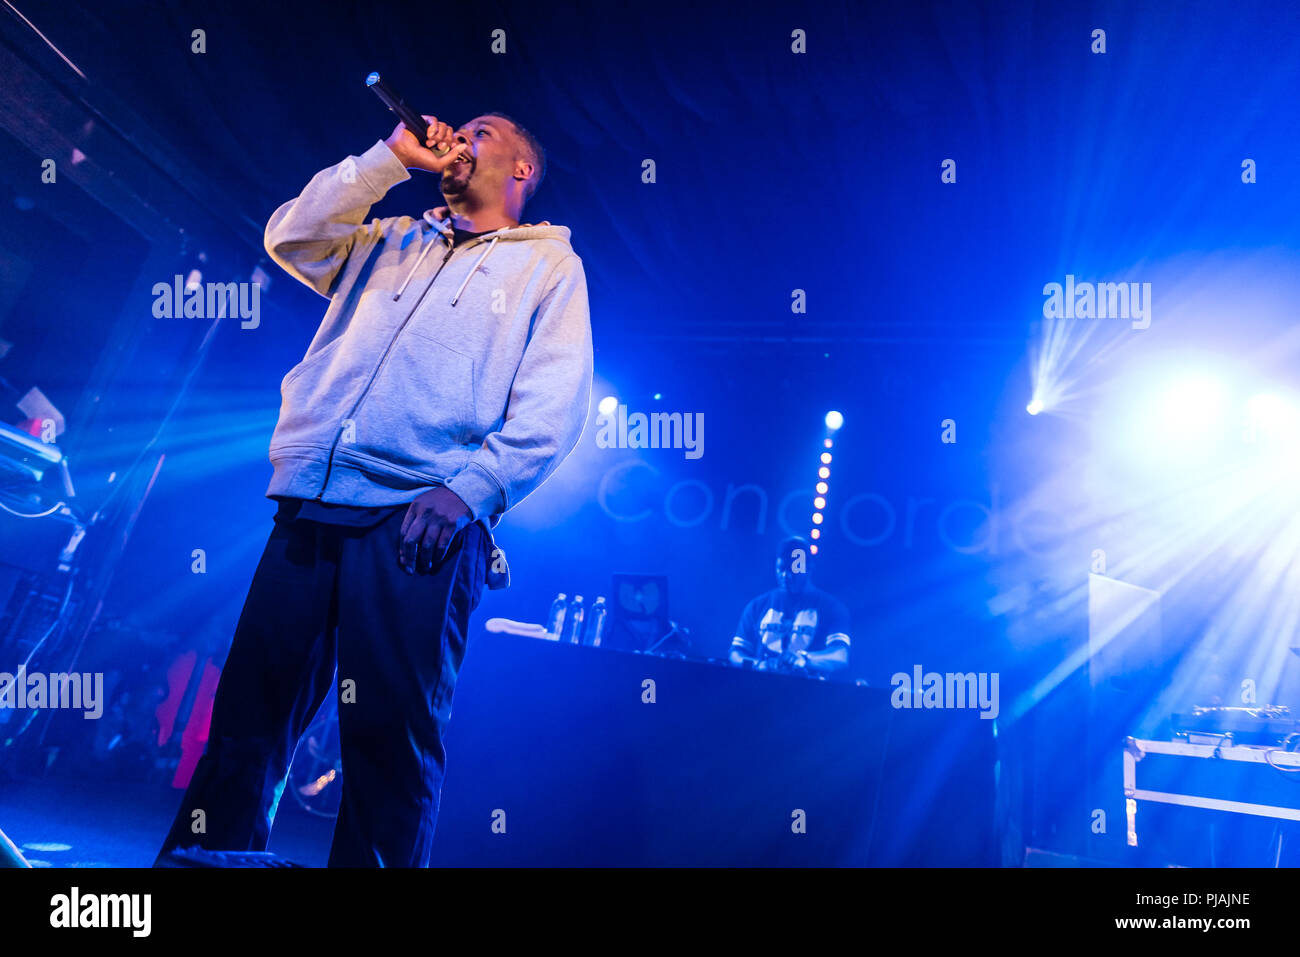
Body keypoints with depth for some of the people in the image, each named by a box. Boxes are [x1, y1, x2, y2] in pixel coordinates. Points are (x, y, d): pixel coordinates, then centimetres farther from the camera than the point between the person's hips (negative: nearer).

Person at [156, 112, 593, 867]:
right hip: (310, 509, 5)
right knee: (251, 712, 3)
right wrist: (392, 158, 12)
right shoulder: (389, 243, 28)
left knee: (392, 737, -5)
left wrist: (469, 488, -15)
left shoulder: (548, 265, 13)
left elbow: (553, 409, -1)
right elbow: (291, 238, 13)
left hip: (421, 521, -4)